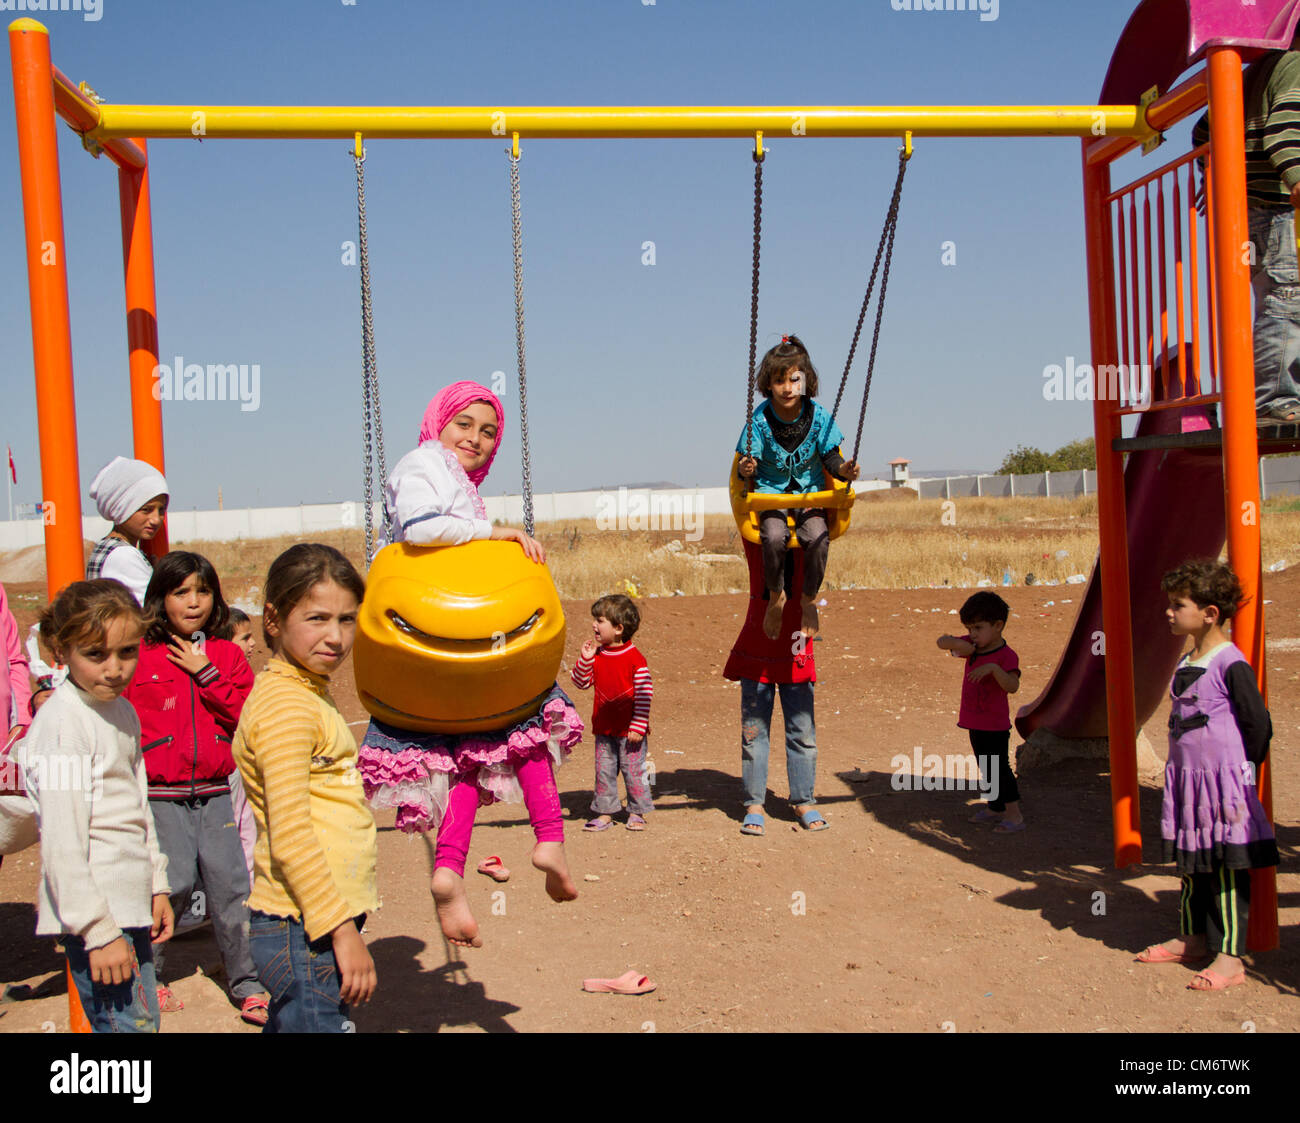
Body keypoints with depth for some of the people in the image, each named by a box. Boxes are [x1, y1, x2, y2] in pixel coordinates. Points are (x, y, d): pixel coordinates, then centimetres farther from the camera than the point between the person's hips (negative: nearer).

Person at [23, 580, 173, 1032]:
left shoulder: (122, 711, 11)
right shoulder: (62, 722, -17)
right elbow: (62, 843, -20)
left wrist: (156, 887, 18)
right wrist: (100, 932, -19)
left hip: (129, 906, 9)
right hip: (95, 915, -9)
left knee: (137, 1021, 14)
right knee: (133, 1024, -7)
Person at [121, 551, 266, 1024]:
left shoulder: (227, 655, 9)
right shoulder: (138, 657, 1)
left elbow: (246, 715, -1)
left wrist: (206, 674, -9)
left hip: (215, 792, 2)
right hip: (160, 794, -2)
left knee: (230, 883, 0)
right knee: (173, 882, -7)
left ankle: (248, 986, 12)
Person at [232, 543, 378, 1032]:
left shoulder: (308, 695, 14)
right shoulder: (286, 707, -16)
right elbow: (290, 835, -21)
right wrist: (344, 930, -20)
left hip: (318, 923, 10)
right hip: (304, 933, -10)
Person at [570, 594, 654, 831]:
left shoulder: (635, 659, -12)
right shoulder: (596, 656, 4)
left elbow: (644, 694, -12)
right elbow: (581, 682, 6)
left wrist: (638, 726, -14)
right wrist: (585, 658, -9)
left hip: (629, 730, -5)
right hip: (604, 729, 5)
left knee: (633, 770, 3)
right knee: (604, 771, 9)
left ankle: (637, 812, 16)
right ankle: (604, 812, 18)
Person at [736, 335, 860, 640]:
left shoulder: (818, 417, -6)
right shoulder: (760, 420, -10)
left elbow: (829, 457, -1)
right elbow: (749, 461, -7)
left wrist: (843, 469, -22)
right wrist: (747, 469, -31)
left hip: (808, 491, 1)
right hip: (770, 490, -1)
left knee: (817, 537, -27)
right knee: (774, 537, -31)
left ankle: (809, 600, -2)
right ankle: (776, 596, -3)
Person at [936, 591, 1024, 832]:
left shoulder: (1006, 655, -19)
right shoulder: (973, 646, 2)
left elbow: (1012, 686, -33)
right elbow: (942, 642, 4)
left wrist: (993, 667, -47)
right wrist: (957, 643, -16)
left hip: (995, 725, -8)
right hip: (975, 722, 8)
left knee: (999, 769, -6)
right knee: (986, 768, 19)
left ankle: (1015, 816, -1)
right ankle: (994, 808, 33)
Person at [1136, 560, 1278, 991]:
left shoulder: (1230, 664, -15)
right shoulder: (1185, 665, 10)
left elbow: (1258, 724, -13)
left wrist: (1239, 773, -4)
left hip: (1223, 782, -8)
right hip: (1186, 779, 9)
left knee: (1227, 869, -3)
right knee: (1190, 862, 17)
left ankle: (1229, 958, 1)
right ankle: (1193, 938, 30)